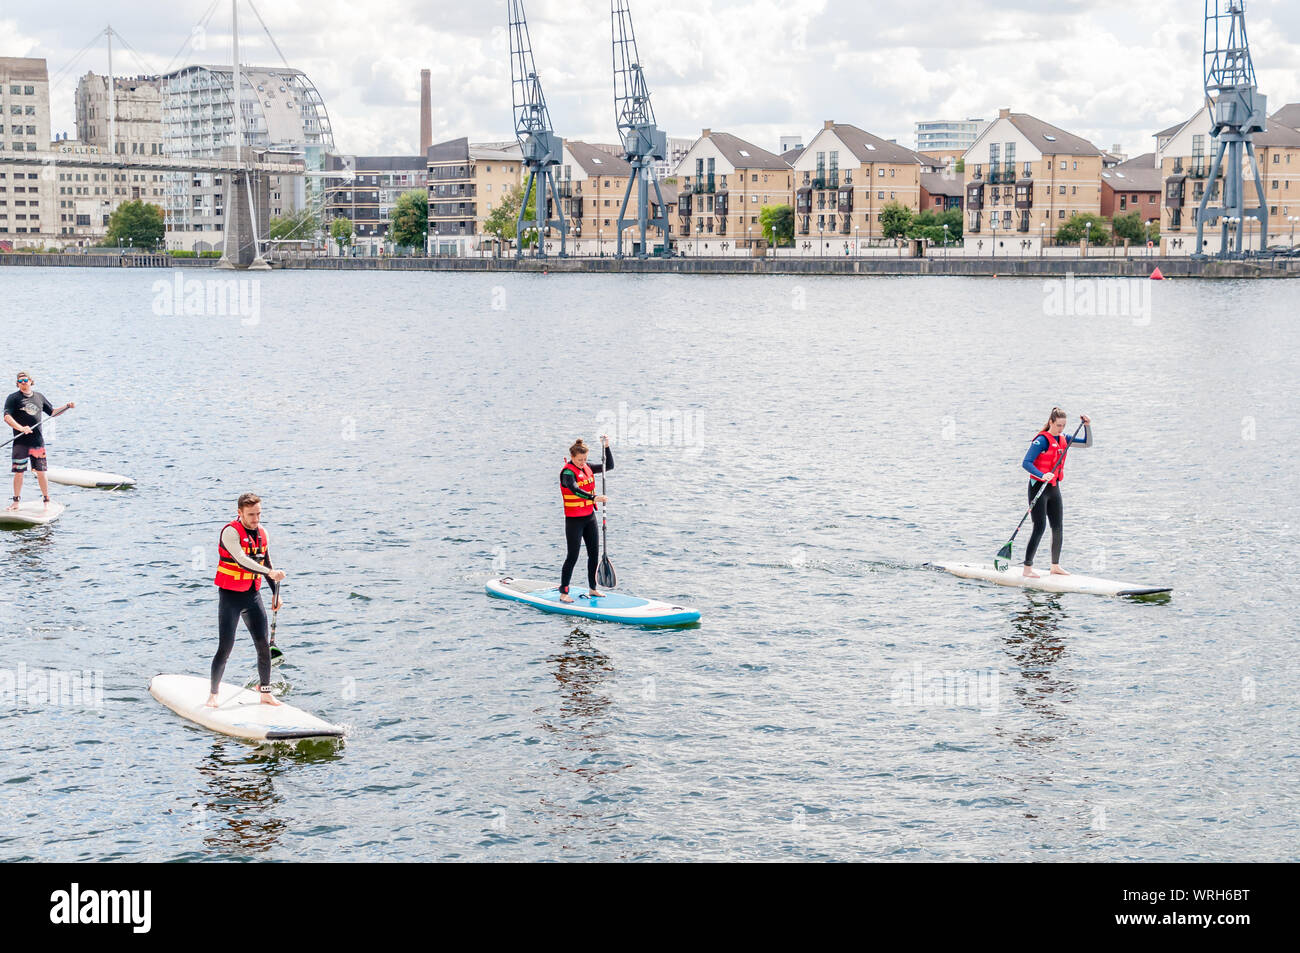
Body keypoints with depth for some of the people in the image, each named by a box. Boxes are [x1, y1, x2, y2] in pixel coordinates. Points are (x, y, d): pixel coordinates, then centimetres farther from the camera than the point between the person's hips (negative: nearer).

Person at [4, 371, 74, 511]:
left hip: (38, 442, 2)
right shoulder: (13, 398, 0)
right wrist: (21, 428, -27)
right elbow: (7, 417, -12)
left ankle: (47, 501, 10)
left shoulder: (39, 396, 14)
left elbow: (52, 412, 25)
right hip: (20, 443, -2)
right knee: (19, 472, 1)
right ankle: (16, 501, 13)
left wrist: (67, 406, 11)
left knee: (41, 472, 2)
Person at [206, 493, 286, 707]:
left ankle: (265, 693, 14)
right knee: (225, 647, -7)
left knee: (264, 645, 3)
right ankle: (213, 695, 5)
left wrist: (276, 593, 14)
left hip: (253, 595, 6)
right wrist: (270, 573, -40)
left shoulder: (262, 533, 7)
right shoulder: (230, 531, -16)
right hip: (231, 595, -6)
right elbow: (241, 560, -30)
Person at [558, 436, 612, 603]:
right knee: (572, 556, -6)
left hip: (590, 517, 7)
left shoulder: (587, 468, 7)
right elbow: (575, 489, -35)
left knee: (594, 553, 10)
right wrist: (593, 498, -48)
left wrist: (607, 447, -2)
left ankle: (592, 588, 22)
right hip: (574, 520, -7)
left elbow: (609, 466, 12)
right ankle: (563, 593, 1)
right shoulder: (567, 472, -17)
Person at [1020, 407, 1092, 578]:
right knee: (1039, 527, -11)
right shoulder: (1042, 440, -15)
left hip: (1054, 488, 8)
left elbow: (1087, 443, 13)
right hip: (1038, 487, -8)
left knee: (1058, 528, 9)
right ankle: (1027, 568, -6)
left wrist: (1087, 426, -3)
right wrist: (1042, 475, -37)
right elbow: (1026, 463, -22)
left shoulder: (1063, 439, 8)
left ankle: (1055, 566, 20)